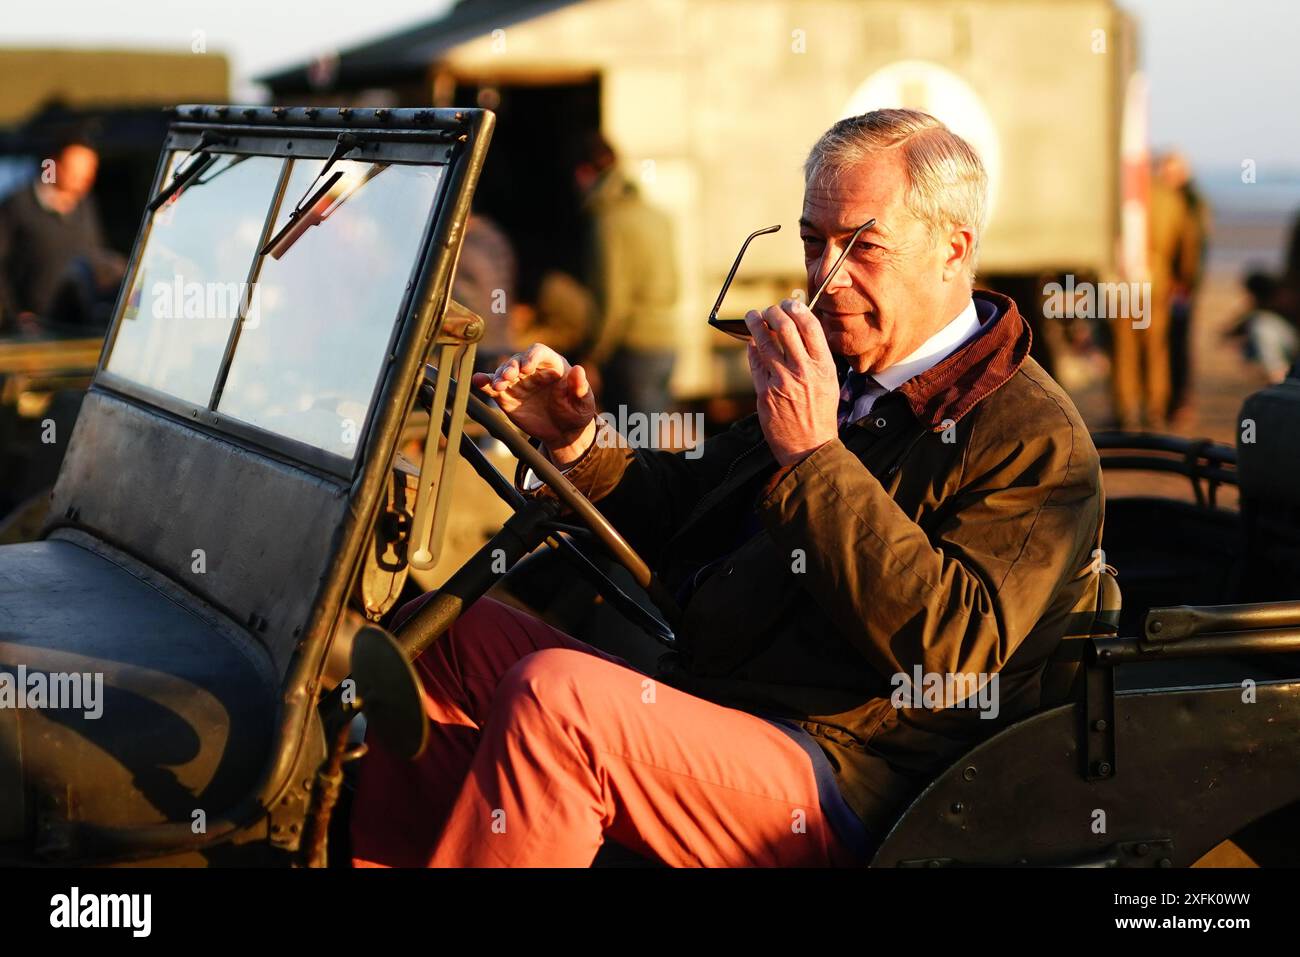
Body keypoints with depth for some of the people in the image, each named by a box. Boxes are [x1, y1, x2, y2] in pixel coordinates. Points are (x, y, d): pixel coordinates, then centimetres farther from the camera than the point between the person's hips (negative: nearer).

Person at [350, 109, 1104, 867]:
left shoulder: (1036, 441, -10)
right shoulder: (849, 376, 17)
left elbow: (949, 651, -24)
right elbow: (688, 512, 27)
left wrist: (814, 456, -24)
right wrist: (578, 443, 7)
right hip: (699, 715, 9)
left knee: (553, 696, -29)